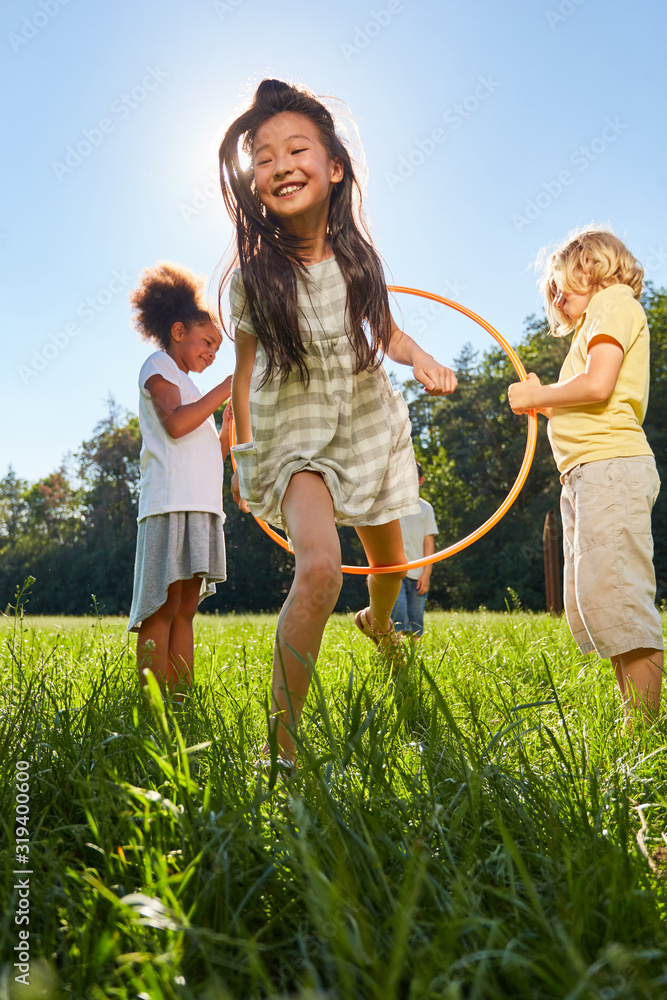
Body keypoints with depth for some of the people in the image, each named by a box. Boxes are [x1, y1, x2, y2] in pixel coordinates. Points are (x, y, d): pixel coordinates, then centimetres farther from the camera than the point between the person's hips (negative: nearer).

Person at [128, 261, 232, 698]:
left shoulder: (188, 387, 30)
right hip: (172, 503, -9)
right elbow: (175, 423, -14)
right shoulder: (159, 366, 6)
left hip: (202, 506, 9)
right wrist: (225, 390, -6)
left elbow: (213, 455, 27)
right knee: (164, 607, -12)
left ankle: (180, 701, 5)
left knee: (185, 610, 4)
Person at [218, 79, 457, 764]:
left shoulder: (359, 258, -8)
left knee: (389, 561, 20)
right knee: (320, 566, -28)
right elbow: (246, 369, -3)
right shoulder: (251, 277, -15)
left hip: (371, 426, 4)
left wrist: (420, 358, -12)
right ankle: (282, 740, -14)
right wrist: (243, 458, 2)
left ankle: (377, 624, 60)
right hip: (295, 437, -4)